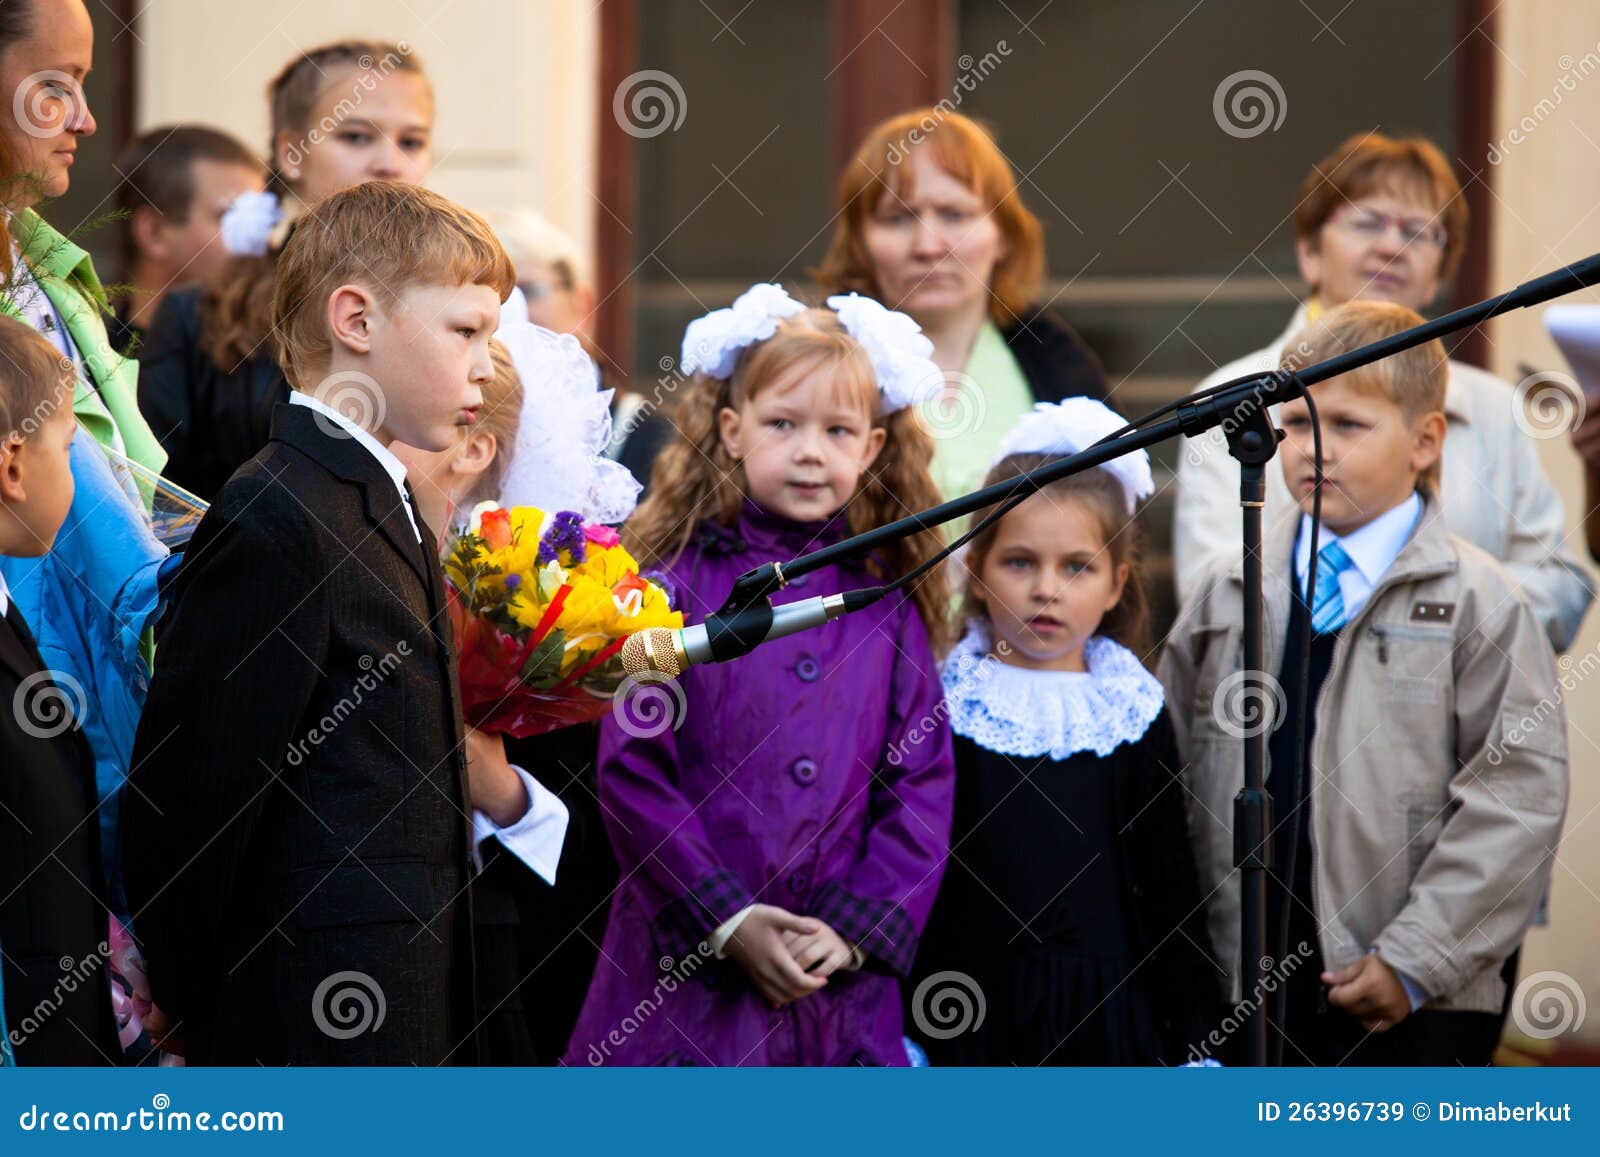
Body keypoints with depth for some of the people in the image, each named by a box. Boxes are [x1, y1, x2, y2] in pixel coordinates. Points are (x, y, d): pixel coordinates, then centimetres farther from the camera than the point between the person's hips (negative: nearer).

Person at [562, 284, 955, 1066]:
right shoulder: (678, 586, 1)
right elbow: (632, 773, -4)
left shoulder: (890, 613, 9)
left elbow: (921, 790, 7)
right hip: (684, 973, -2)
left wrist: (858, 929, -6)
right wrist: (727, 921, -11)